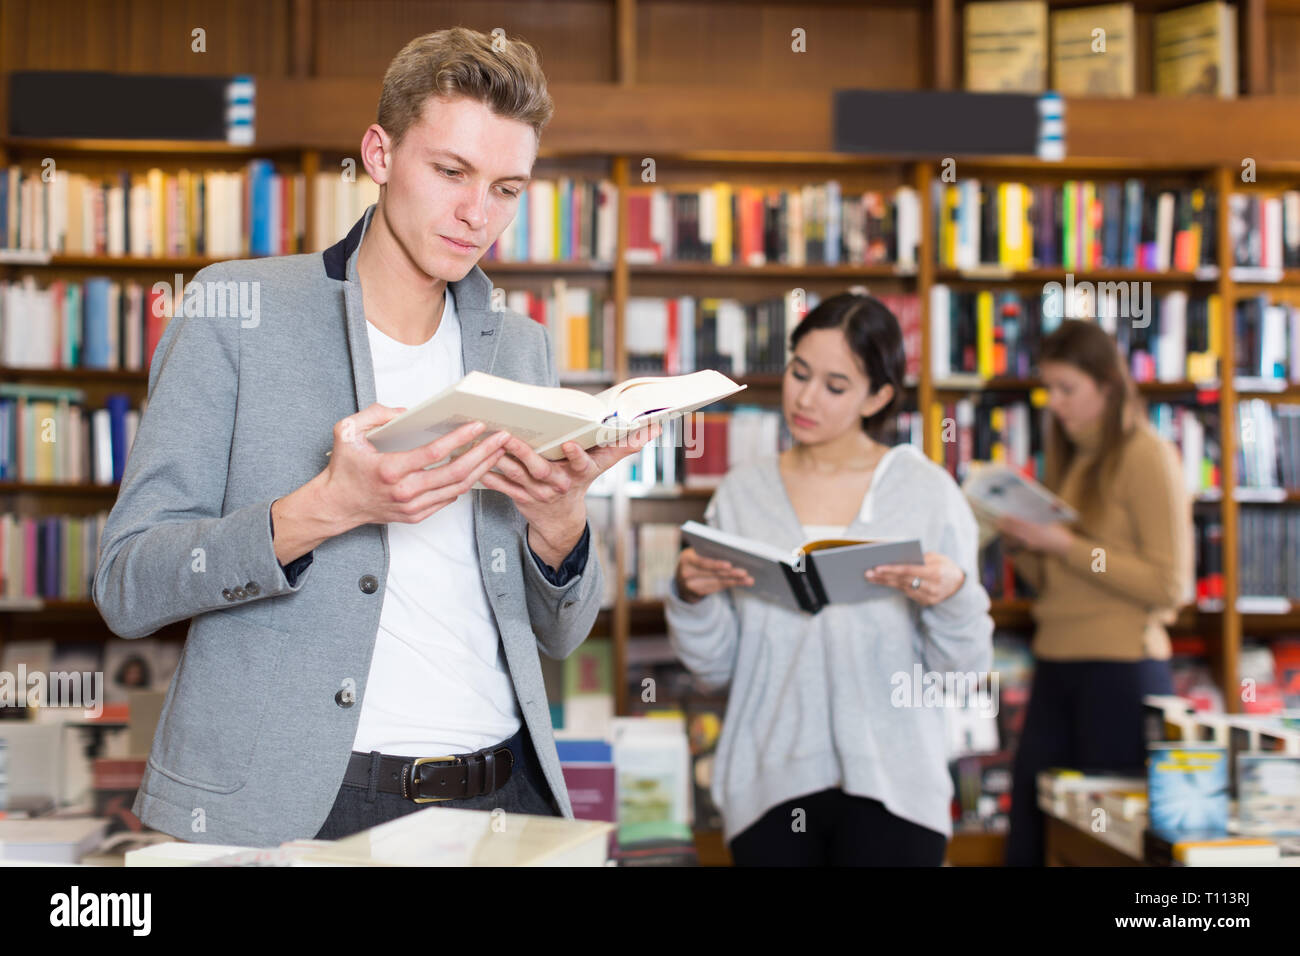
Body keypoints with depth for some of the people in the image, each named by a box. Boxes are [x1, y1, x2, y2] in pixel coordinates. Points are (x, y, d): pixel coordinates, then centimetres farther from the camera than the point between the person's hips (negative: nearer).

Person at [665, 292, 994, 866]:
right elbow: (714, 665, 6)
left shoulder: (927, 490, 0)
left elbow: (965, 669, 0)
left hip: (890, 788, -1)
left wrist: (952, 593, -19)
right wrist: (692, 596, -13)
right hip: (770, 787, 2)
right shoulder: (742, 493, 5)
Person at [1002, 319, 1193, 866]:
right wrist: (1022, 544, -1)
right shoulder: (1069, 460, 16)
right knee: (1028, 824, 4)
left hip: (1121, 671, -7)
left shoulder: (1148, 457, -6)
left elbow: (1170, 585, -13)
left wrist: (1065, 544, -16)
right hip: (1056, 666, 7)